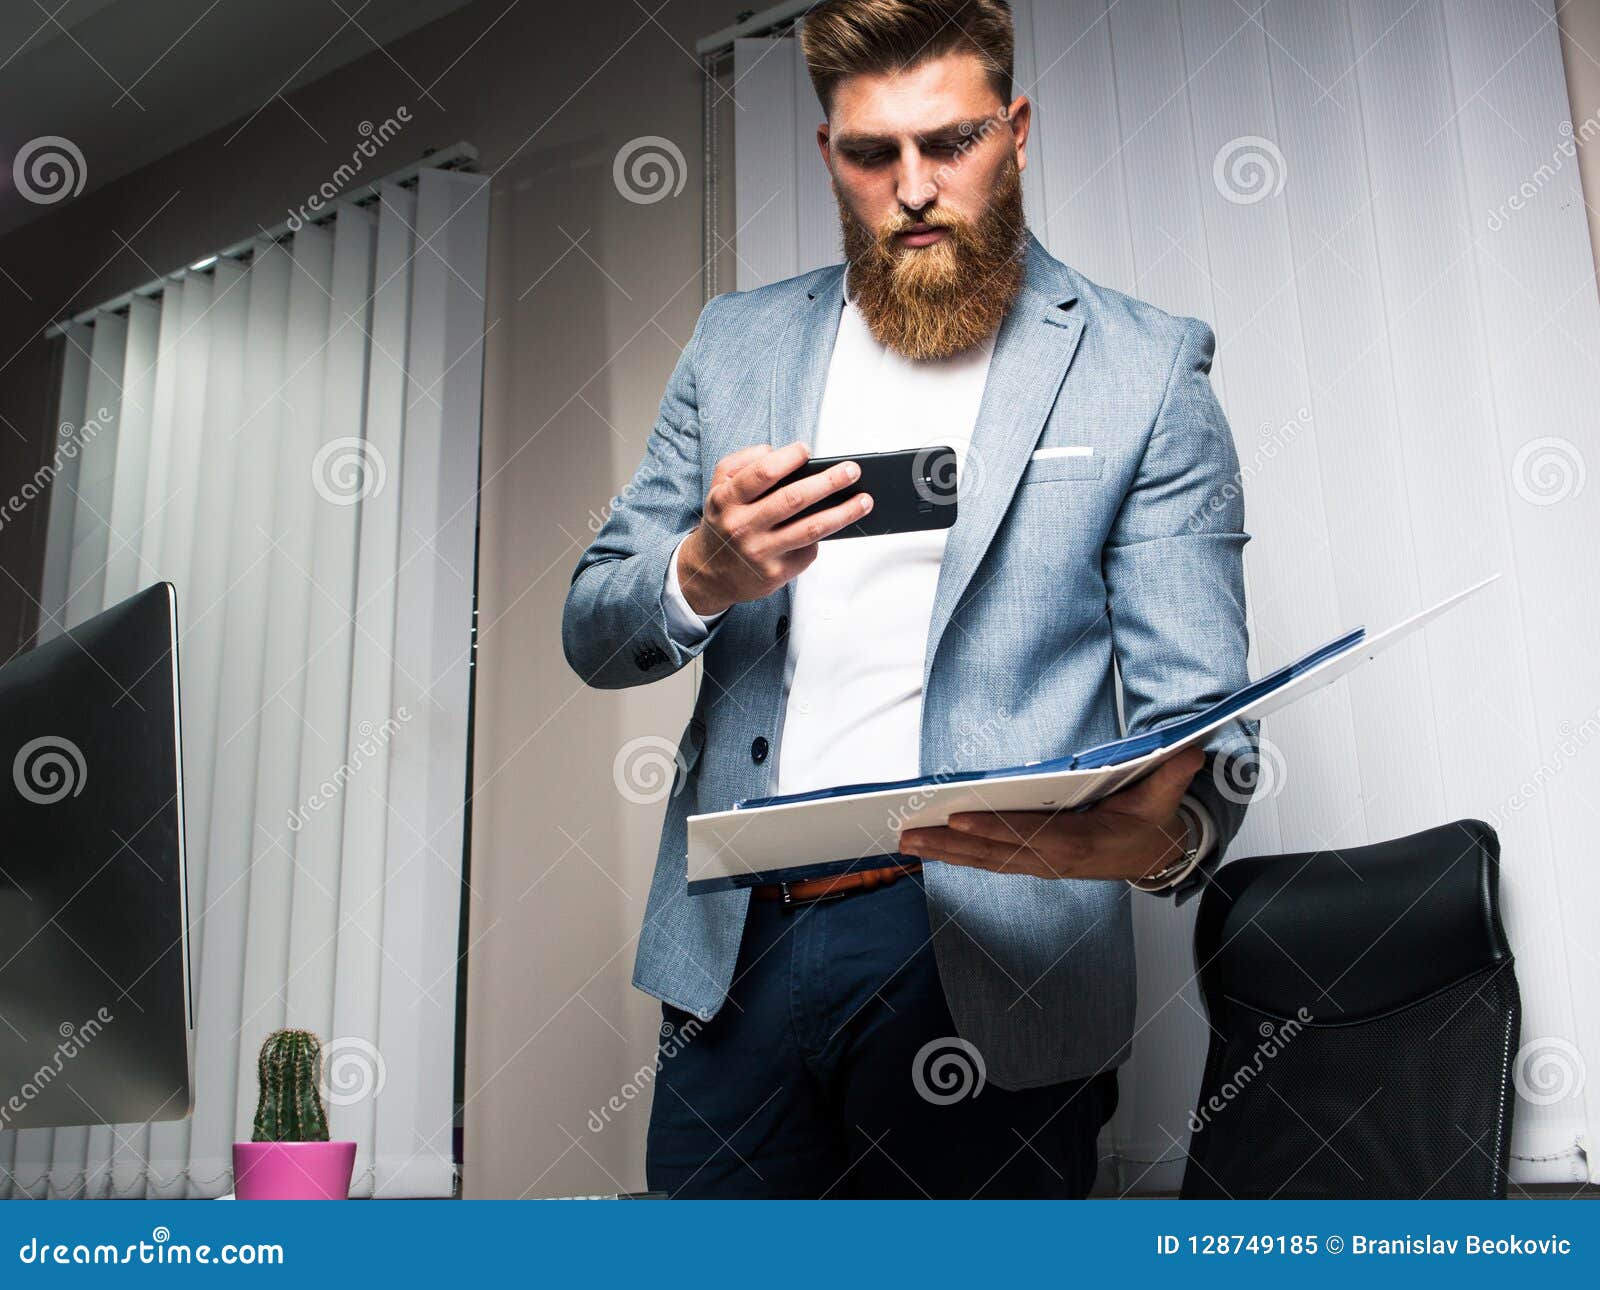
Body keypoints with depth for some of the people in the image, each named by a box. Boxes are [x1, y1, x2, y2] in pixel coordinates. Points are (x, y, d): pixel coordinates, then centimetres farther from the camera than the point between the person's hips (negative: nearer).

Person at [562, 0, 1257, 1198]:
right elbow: (594, 632, 9)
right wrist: (702, 574, -14)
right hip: (735, 944, 3)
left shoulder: (1144, 369, 1)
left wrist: (1163, 831, -27)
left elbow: (1198, 715, -3)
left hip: (983, 964, -2)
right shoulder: (737, 341, 11)